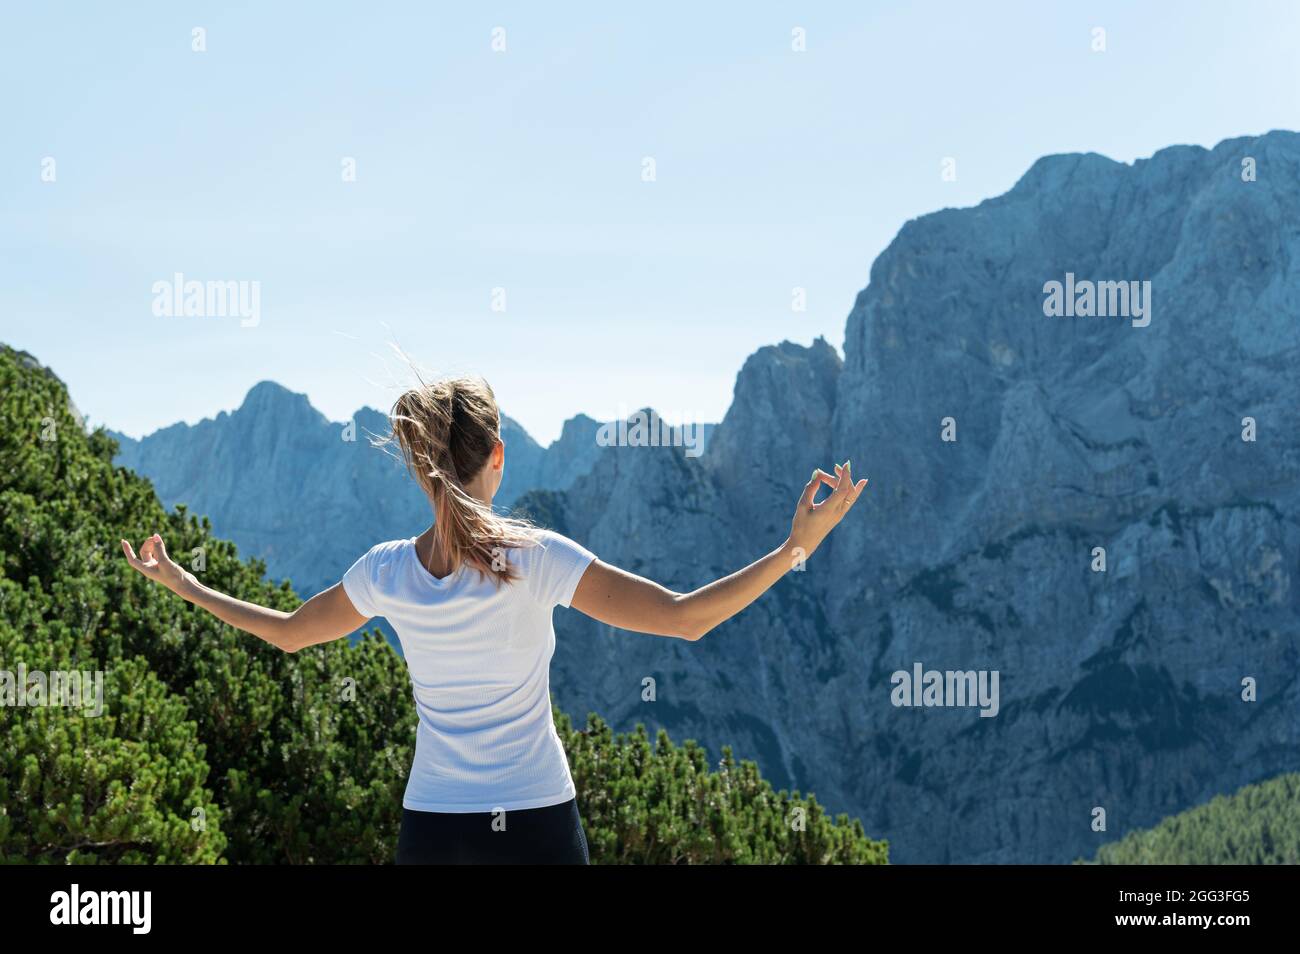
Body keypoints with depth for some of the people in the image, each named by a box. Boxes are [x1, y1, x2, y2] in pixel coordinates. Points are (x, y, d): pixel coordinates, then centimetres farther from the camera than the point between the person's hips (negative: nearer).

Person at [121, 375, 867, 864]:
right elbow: (686, 618, -16)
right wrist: (797, 547, -12)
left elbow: (287, 632, 15)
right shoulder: (537, 559, -13)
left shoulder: (386, 572, -3)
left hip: (430, 828, 3)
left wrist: (181, 583, 29)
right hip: (536, 825, -3)